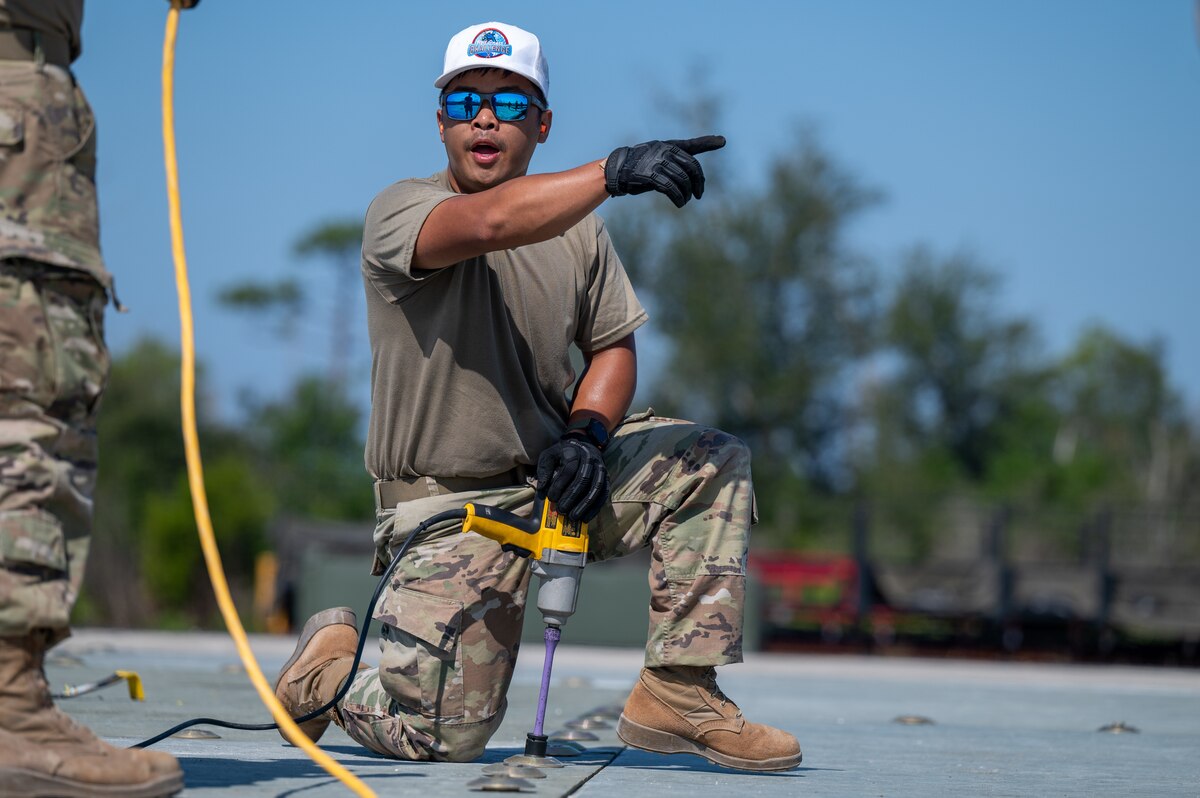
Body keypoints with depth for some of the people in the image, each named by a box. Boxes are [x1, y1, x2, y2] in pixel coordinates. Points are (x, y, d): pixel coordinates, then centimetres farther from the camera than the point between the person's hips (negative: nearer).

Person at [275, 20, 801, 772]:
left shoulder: (577, 228, 8)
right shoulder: (400, 212, -11)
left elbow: (613, 346, 10)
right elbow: (489, 223, -33)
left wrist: (585, 433, -11)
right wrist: (614, 171, -44)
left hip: (556, 477, 6)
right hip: (449, 506, -5)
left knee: (712, 462, -14)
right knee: (440, 738, -14)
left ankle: (678, 693, -11)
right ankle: (332, 658, 20)